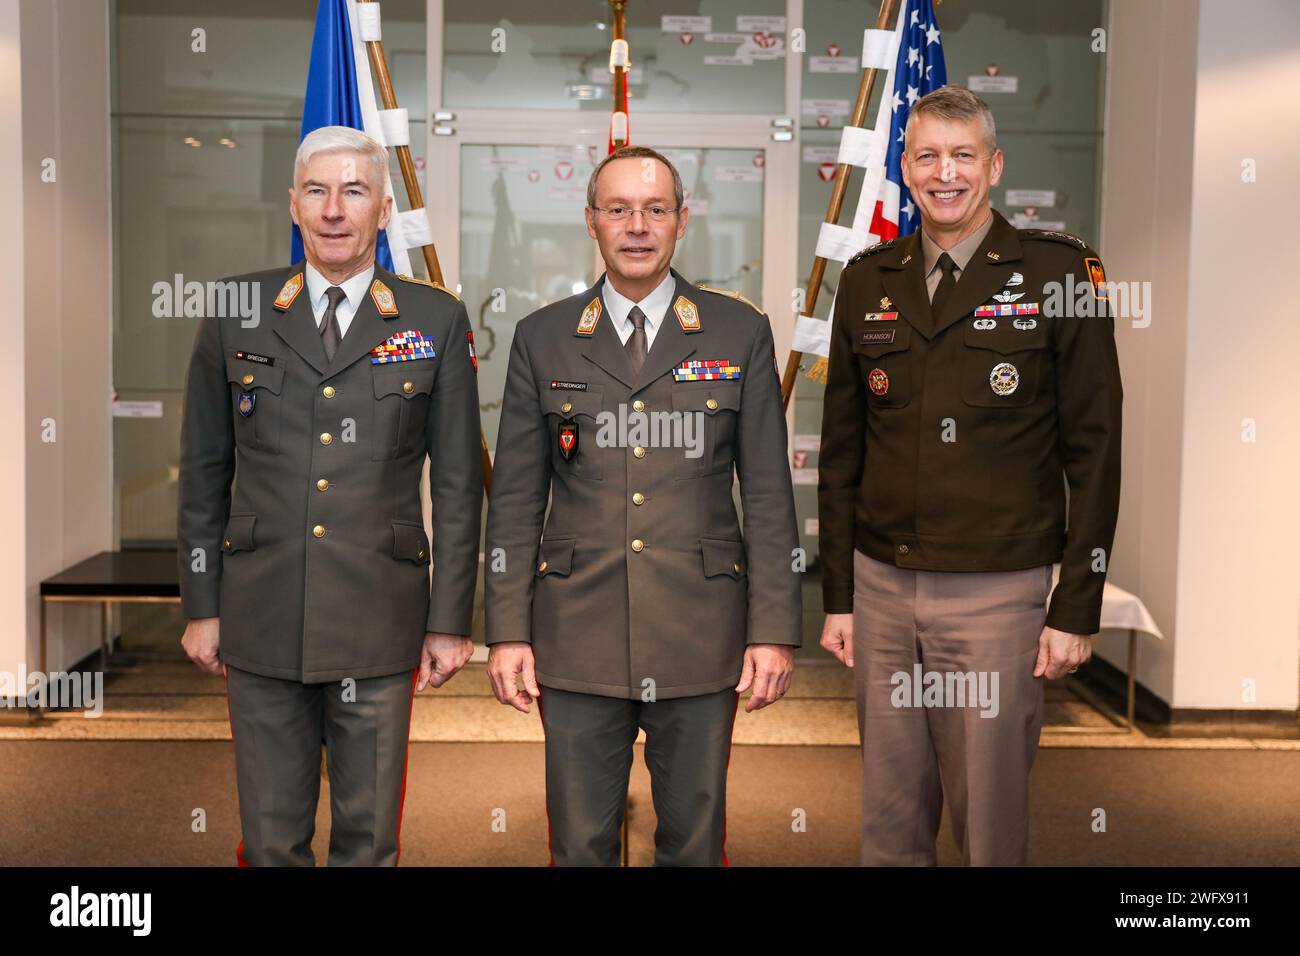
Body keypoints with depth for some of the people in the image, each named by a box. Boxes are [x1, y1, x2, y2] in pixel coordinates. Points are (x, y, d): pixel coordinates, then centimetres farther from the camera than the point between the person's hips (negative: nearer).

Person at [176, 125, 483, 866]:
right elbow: (204, 471, 8)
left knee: (369, 838, 9)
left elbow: (458, 482, 1)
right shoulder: (237, 311, 4)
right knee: (272, 837, 11)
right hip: (261, 618, 1)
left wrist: (451, 621, 0)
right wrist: (201, 606, 6)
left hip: (380, 623, -1)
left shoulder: (437, 320, 1)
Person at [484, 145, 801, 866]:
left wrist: (775, 630, -3)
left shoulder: (739, 332, 4)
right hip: (578, 639, 1)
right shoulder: (543, 339, 5)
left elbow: (767, 491, 2)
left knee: (693, 839, 11)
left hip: (702, 638, 0)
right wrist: (507, 631, 0)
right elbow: (516, 499, 5)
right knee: (580, 843, 10)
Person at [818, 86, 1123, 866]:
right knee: (889, 814, 13)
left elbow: (1095, 452, -4)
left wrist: (1077, 609, -7)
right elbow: (841, 450, 10)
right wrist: (837, 596, 8)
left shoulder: (1059, 272, -4)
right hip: (881, 587, 4)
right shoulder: (869, 280, 7)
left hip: (998, 594, -3)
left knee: (990, 815, 7)